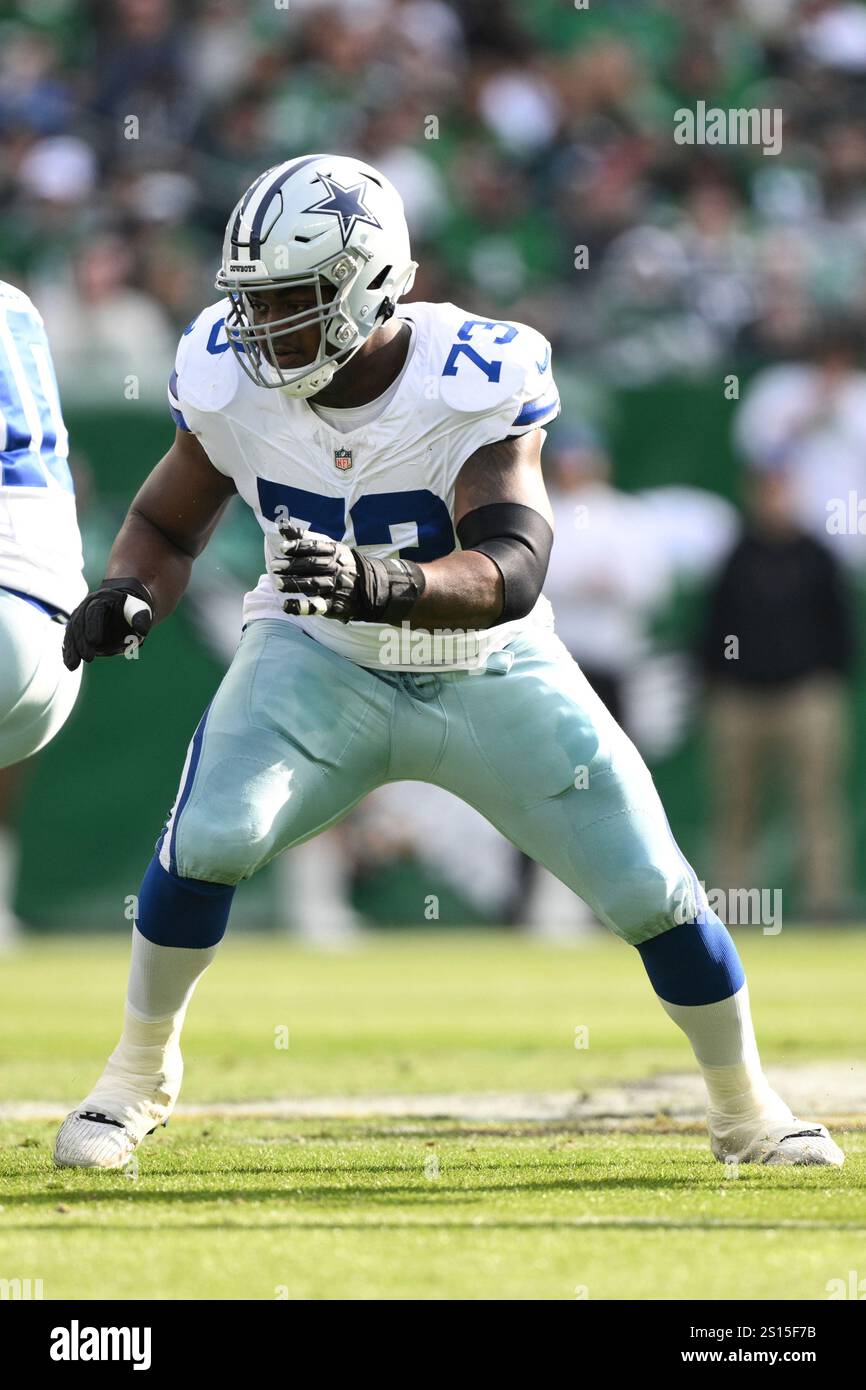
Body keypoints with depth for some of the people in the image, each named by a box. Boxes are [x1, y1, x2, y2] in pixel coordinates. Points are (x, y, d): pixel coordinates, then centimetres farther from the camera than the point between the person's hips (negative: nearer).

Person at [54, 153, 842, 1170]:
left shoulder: (475, 383, -28)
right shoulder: (231, 382, -17)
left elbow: (511, 572, -39)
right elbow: (167, 526, 0)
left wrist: (385, 584, -58)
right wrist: (128, 593, -24)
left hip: (488, 674, -1)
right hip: (319, 664, 1)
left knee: (651, 889, -3)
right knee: (208, 840, -25)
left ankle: (747, 1113, 22)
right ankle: (138, 1074, 0)